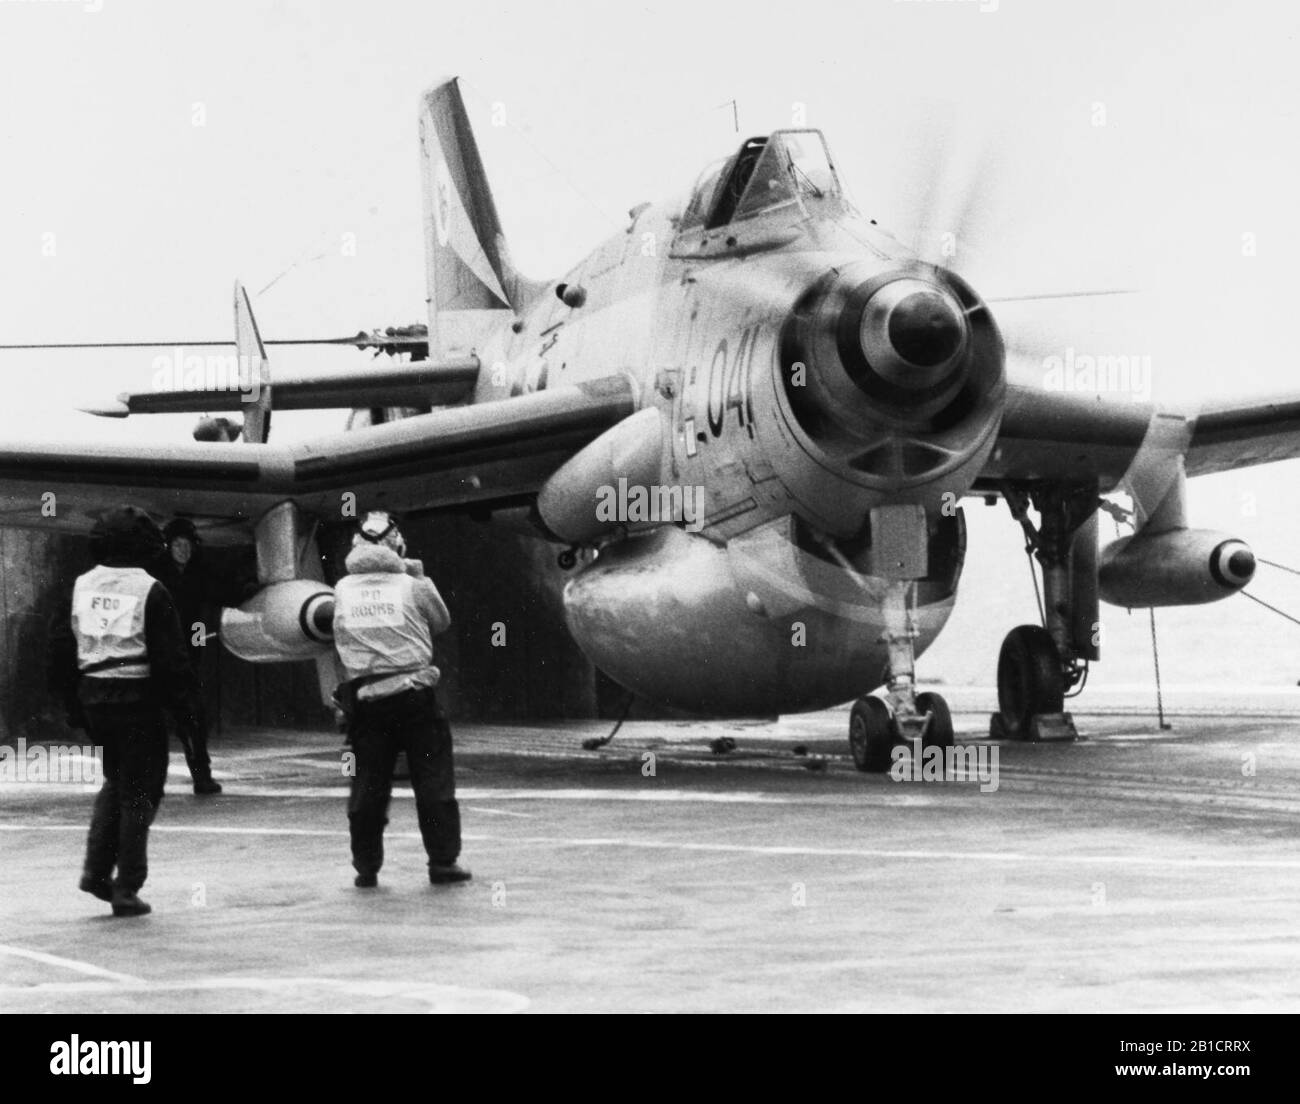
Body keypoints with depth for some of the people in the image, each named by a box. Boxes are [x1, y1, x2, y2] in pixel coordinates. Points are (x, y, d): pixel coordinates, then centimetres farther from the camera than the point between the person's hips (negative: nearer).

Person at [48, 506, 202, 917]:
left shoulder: (80, 588, 4)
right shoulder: (150, 592, -11)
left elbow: (60, 648, 8)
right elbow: (170, 656, -11)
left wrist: (72, 702, 15)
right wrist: (187, 700, 0)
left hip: (92, 695, 5)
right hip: (138, 699, -5)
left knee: (116, 782, 22)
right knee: (139, 792, 4)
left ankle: (96, 868, 10)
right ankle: (126, 889, 3)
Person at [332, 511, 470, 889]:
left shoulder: (343, 590, 0)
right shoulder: (413, 587, -5)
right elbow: (441, 621, 11)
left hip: (365, 699, 2)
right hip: (414, 694, -2)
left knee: (367, 786, 10)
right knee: (434, 780, 7)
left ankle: (366, 867, 13)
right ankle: (442, 861, 7)